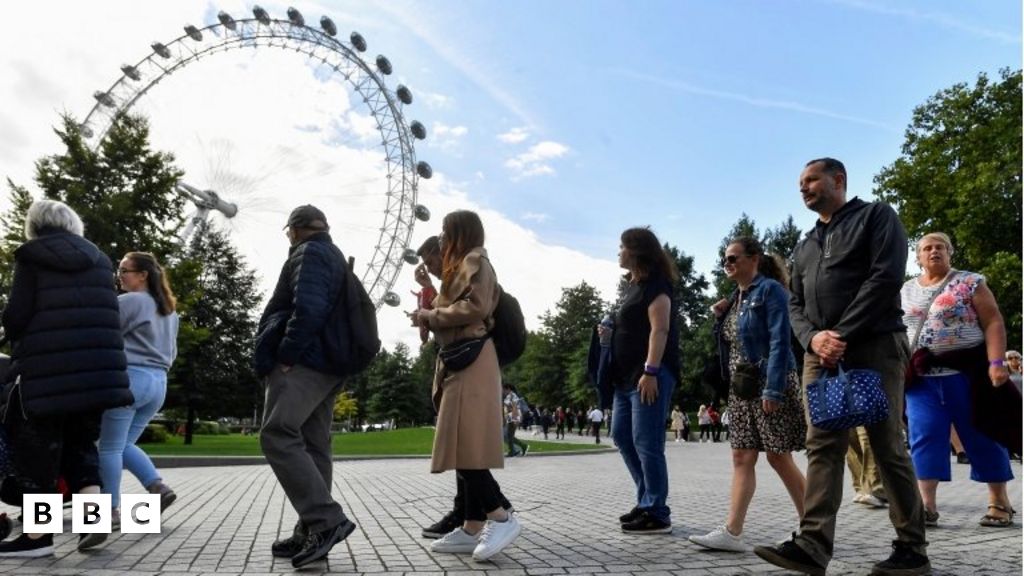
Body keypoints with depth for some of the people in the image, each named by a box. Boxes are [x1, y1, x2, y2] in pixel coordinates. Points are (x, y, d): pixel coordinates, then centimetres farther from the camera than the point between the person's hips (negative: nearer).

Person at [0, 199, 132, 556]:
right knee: (80, 443, 18)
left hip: (47, 368, -5)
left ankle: (37, 535, 11)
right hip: (96, 369, 5)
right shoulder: (99, 259, 15)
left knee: (37, 447, 6)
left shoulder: (31, 256, 1)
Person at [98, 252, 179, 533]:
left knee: (110, 447, 3)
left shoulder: (129, 302, -9)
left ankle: (111, 509, 7)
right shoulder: (169, 309, 17)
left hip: (129, 378, -8)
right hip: (158, 382, 8)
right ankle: (159, 488, 4)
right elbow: (172, 352, 23)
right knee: (125, 445, 17)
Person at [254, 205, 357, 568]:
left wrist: (285, 355, -16)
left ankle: (327, 520, -21)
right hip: (326, 364, 10)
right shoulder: (335, 258, 27)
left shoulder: (309, 253, -4)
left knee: (278, 435, -16)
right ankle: (312, 532, 7)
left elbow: (307, 309, -20)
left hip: (303, 361, -10)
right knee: (313, 445, 6)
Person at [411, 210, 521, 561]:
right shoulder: (460, 266, 26)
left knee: (465, 443, -15)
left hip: (471, 361, -10)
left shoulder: (475, 260, -3)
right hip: (458, 361, 10)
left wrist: (430, 316, -9)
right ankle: (473, 528, 8)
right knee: (462, 445, 6)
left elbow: (477, 307, -17)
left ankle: (501, 517, -11)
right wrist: (431, 314, 9)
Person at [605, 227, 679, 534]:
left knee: (646, 443, -7)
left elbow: (659, 330, -18)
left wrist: (650, 371, -23)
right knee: (622, 436, 13)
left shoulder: (655, 284, -9)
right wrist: (609, 331, 12)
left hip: (649, 374, -10)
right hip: (628, 375, 10)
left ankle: (657, 513, 3)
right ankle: (647, 501, 23)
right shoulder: (633, 284, 19)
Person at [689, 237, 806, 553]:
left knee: (779, 457, 0)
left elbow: (779, 342, -17)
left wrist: (773, 389, -23)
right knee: (742, 458, 2)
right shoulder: (735, 298, 16)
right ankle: (732, 532, 0)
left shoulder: (770, 290, -8)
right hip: (741, 388, 8)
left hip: (768, 385, -8)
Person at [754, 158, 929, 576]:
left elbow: (887, 276, -9)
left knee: (888, 448, -1)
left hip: (874, 347, -5)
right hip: (821, 354, 6)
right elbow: (795, 304, 17)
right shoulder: (805, 247, 23)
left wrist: (842, 334, -15)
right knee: (822, 447, -4)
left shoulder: (875, 216, 5)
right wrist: (813, 337, -6)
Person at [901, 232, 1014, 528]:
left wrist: (996, 363, -17)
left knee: (982, 436, 5)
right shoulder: (905, 291, 12)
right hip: (922, 378, 3)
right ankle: (927, 504, -3)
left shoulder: (970, 282, 1)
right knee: (924, 438, -4)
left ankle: (1000, 502, 18)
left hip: (966, 373, -3)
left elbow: (993, 323, -6)